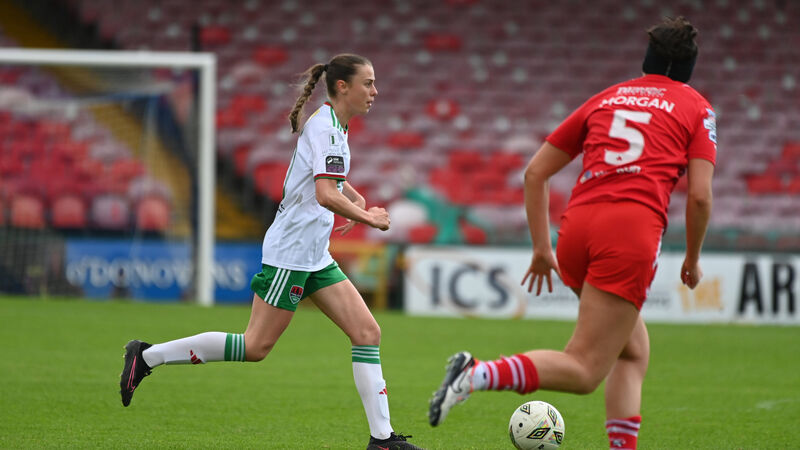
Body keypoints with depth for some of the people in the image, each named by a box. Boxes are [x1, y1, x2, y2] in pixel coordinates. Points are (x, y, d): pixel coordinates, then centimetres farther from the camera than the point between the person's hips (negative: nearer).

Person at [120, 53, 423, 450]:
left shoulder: (333, 126, 14)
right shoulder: (325, 127, -16)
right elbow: (325, 195, -29)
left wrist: (355, 197, 23)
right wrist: (369, 219, -17)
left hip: (314, 256, 10)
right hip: (290, 252, -10)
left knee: (367, 332, 0)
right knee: (256, 347, -6)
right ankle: (147, 357, 3)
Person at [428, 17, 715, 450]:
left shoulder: (606, 98, 26)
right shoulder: (696, 107, 15)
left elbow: (534, 172, 23)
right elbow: (700, 195, 3)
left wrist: (542, 247, 27)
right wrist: (693, 260, 18)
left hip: (578, 224, 6)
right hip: (634, 225, -6)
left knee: (634, 351, 22)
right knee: (583, 371, -9)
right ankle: (479, 373, -29)